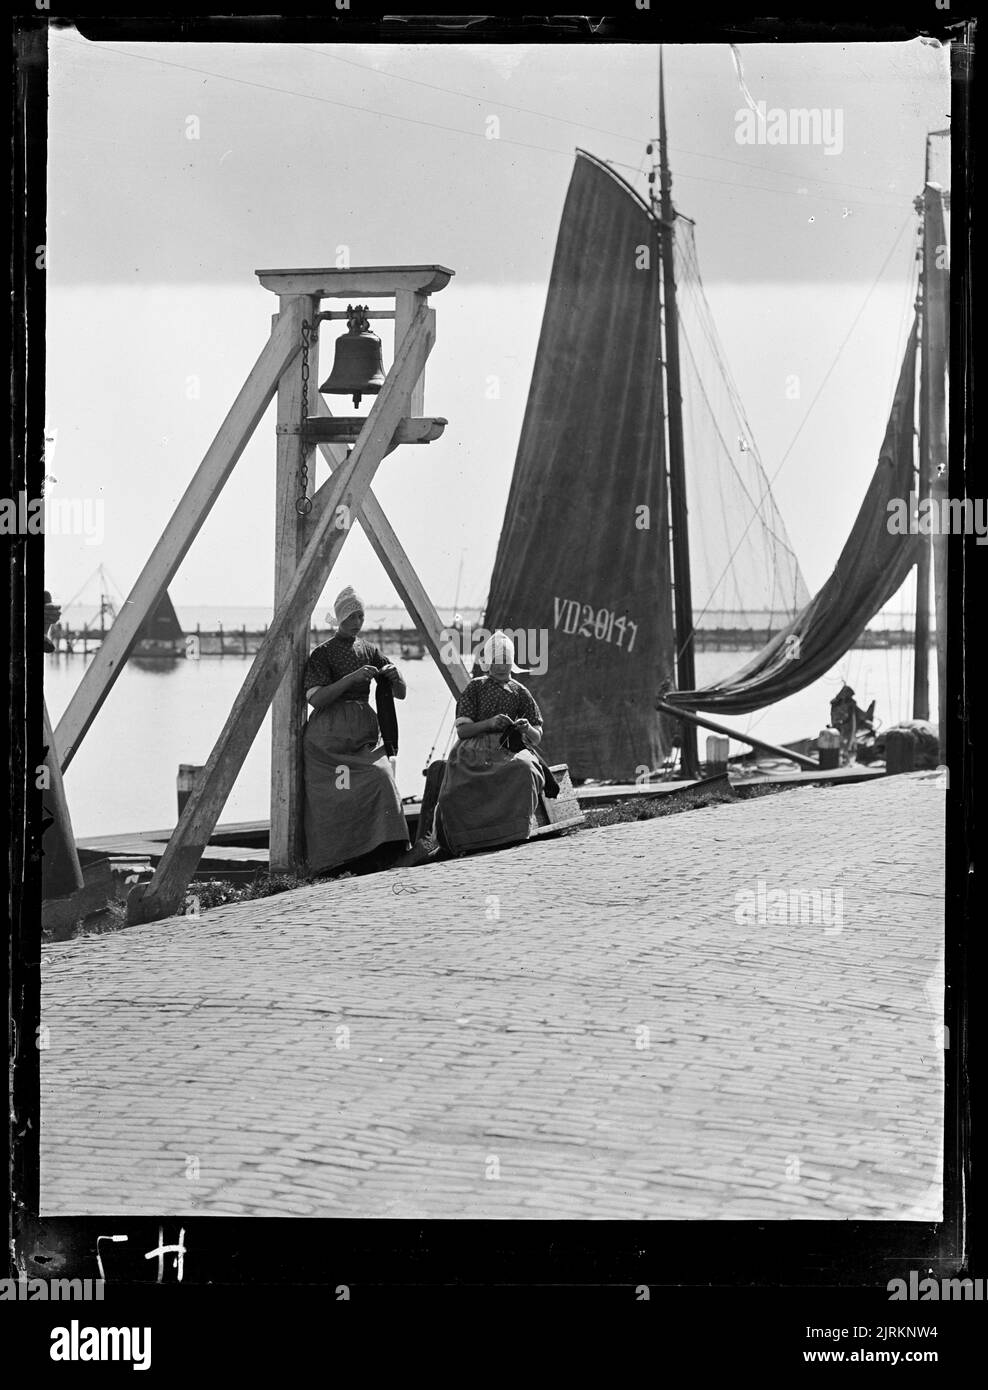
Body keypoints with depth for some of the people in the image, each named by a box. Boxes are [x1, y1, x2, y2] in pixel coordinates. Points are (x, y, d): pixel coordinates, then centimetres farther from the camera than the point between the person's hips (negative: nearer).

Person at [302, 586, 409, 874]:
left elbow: (401, 694, 15)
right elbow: (315, 698, -13)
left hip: (363, 731, 4)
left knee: (380, 777, -18)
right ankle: (335, 863, -5)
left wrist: (395, 676, -8)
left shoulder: (369, 651, 14)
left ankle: (376, 857, -16)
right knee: (333, 794, -15)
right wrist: (352, 678, -19)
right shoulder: (322, 653, 0)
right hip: (330, 734, -4)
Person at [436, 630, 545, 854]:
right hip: (474, 752, 0)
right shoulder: (476, 688, 12)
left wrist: (527, 729, -10)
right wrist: (489, 723, -13)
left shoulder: (520, 693, 15)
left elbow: (536, 739, 14)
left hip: (508, 752, 0)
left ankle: (513, 833, -32)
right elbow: (462, 731, 4)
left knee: (524, 769, -36)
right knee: (456, 791, -30)